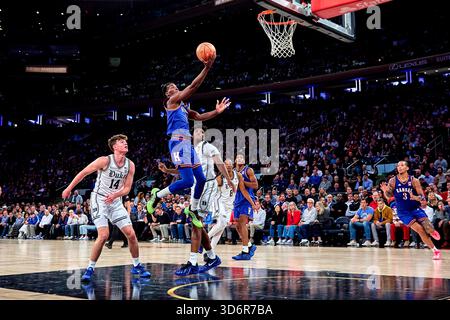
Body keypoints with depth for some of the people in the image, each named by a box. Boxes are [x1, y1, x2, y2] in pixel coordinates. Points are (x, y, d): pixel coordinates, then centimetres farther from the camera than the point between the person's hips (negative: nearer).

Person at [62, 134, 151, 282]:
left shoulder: (130, 165, -4)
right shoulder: (105, 161, -18)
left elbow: (127, 188, 0)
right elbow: (83, 173, -8)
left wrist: (115, 195, -21)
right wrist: (69, 189, -2)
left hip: (116, 201, 5)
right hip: (99, 200, -5)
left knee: (131, 234, 0)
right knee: (104, 235, -20)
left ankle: (137, 266, 19)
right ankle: (90, 269, -5)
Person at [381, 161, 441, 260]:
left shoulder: (414, 181, -8)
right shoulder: (393, 181, -6)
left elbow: (422, 197, -8)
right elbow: (388, 196, 2)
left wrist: (415, 197, -30)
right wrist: (385, 191, -20)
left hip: (415, 208, 0)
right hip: (403, 212, 0)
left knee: (430, 230, -11)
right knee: (421, 231, -14)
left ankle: (432, 231, 29)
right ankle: (435, 251, 2)